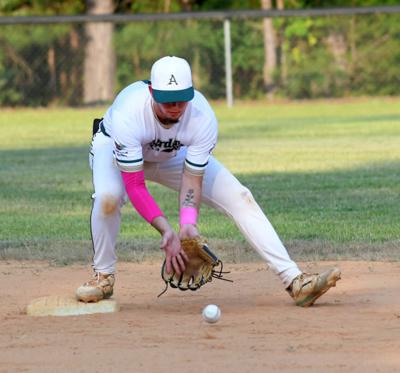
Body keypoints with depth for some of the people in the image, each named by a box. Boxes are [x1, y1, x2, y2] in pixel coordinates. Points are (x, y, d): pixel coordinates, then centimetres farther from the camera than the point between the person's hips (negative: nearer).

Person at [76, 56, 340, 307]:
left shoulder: (203, 119, -33)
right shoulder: (127, 115, -42)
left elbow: (192, 180, -25)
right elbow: (134, 186, -38)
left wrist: (188, 224, -43)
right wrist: (166, 231, -47)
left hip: (175, 155, 3)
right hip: (114, 147, -3)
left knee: (239, 198, -13)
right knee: (108, 196, -36)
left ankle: (294, 281, -14)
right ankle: (103, 277, -10)